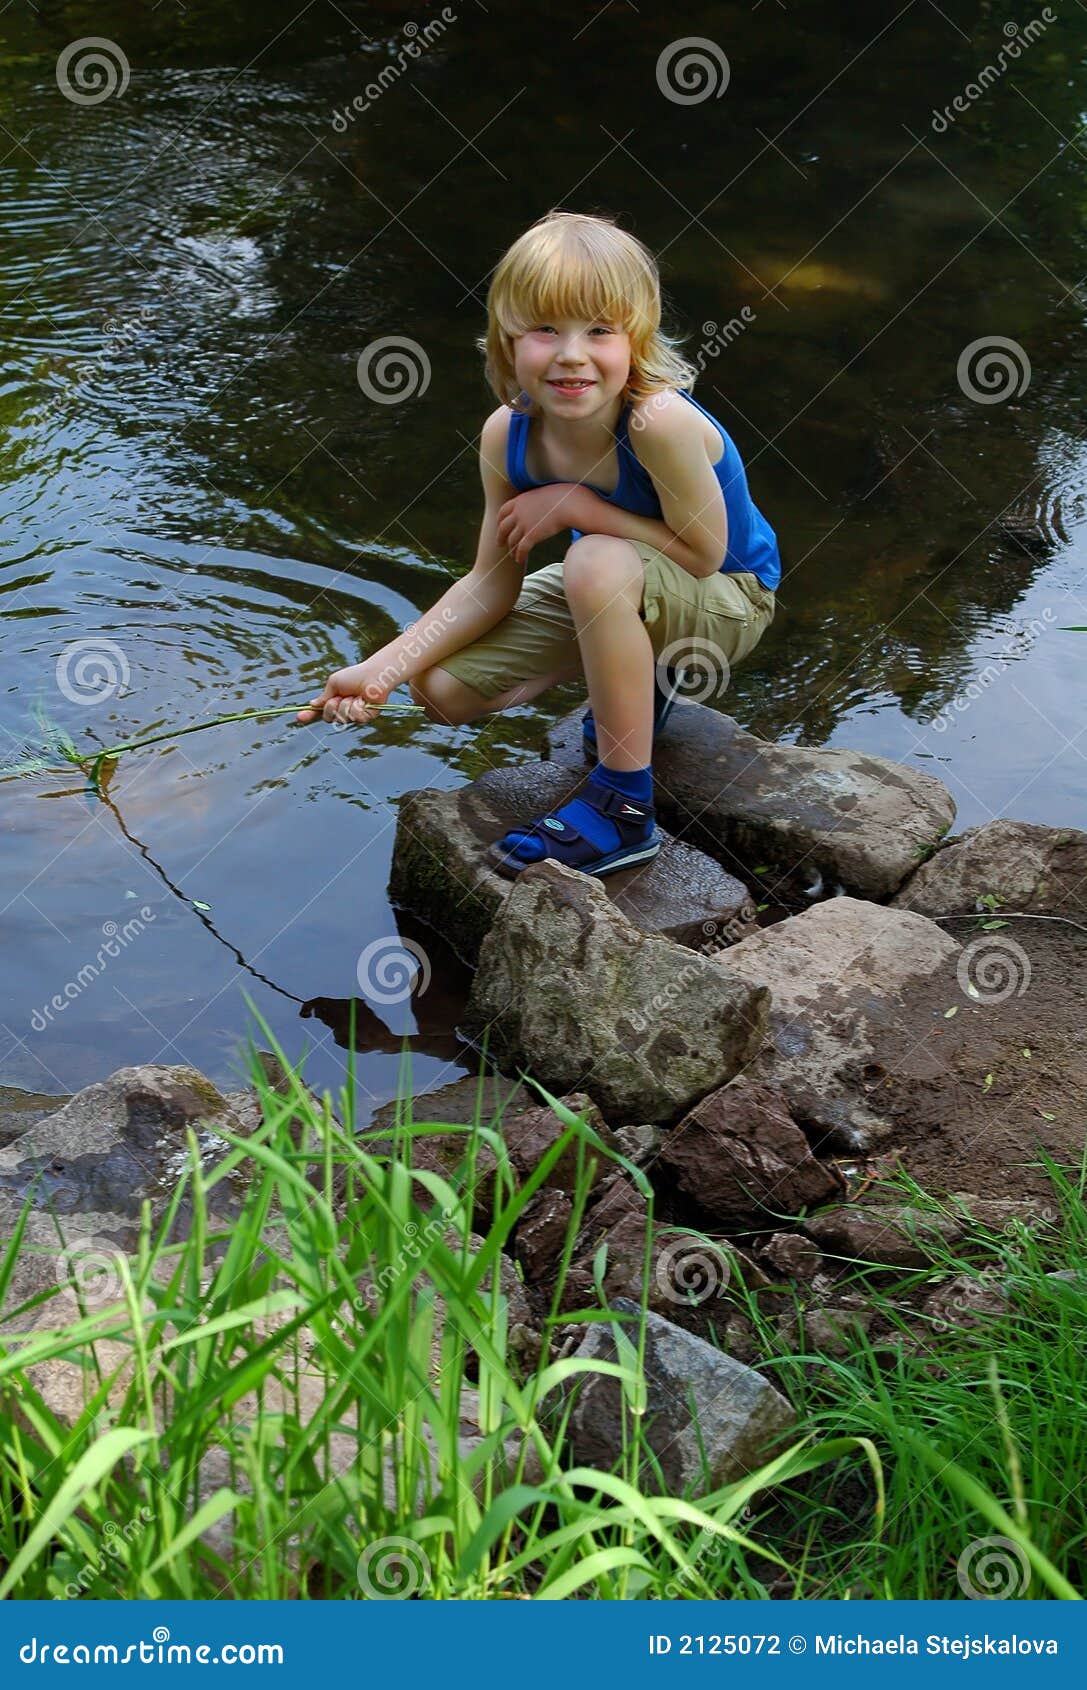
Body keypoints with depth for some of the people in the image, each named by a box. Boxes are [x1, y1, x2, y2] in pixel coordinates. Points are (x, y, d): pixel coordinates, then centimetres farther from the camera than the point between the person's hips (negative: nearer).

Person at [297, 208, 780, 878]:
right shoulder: (508, 434, -17)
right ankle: (633, 683, 20)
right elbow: (493, 584, -10)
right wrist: (380, 669, -19)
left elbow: (704, 552, -29)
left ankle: (626, 809, -24)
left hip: (728, 601, -6)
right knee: (441, 688, -1)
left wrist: (575, 505, -29)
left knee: (598, 563, -39)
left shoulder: (658, 421, -37)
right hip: (608, 595, 7)